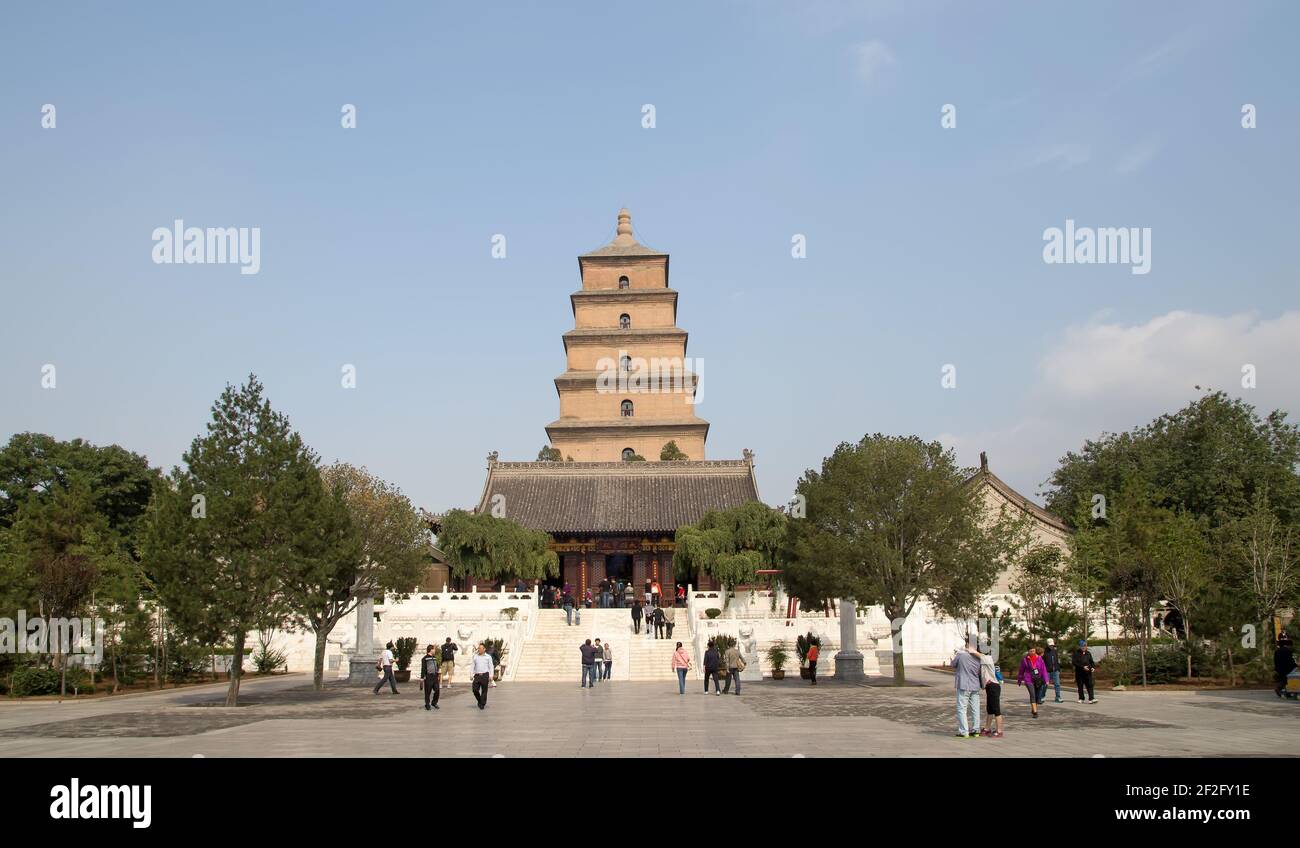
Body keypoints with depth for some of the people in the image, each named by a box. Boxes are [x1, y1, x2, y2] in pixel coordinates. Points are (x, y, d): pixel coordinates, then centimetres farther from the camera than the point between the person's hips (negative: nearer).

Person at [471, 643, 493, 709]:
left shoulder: (488, 657, 6)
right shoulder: (475, 656, 12)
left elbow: (490, 667, 4)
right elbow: (472, 666, 12)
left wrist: (491, 676, -6)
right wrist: (471, 675, 1)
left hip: (485, 675, -2)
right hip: (477, 676, 2)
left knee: (484, 691, -2)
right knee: (475, 689, -6)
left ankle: (482, 704, 7)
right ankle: (479, 701, 19)